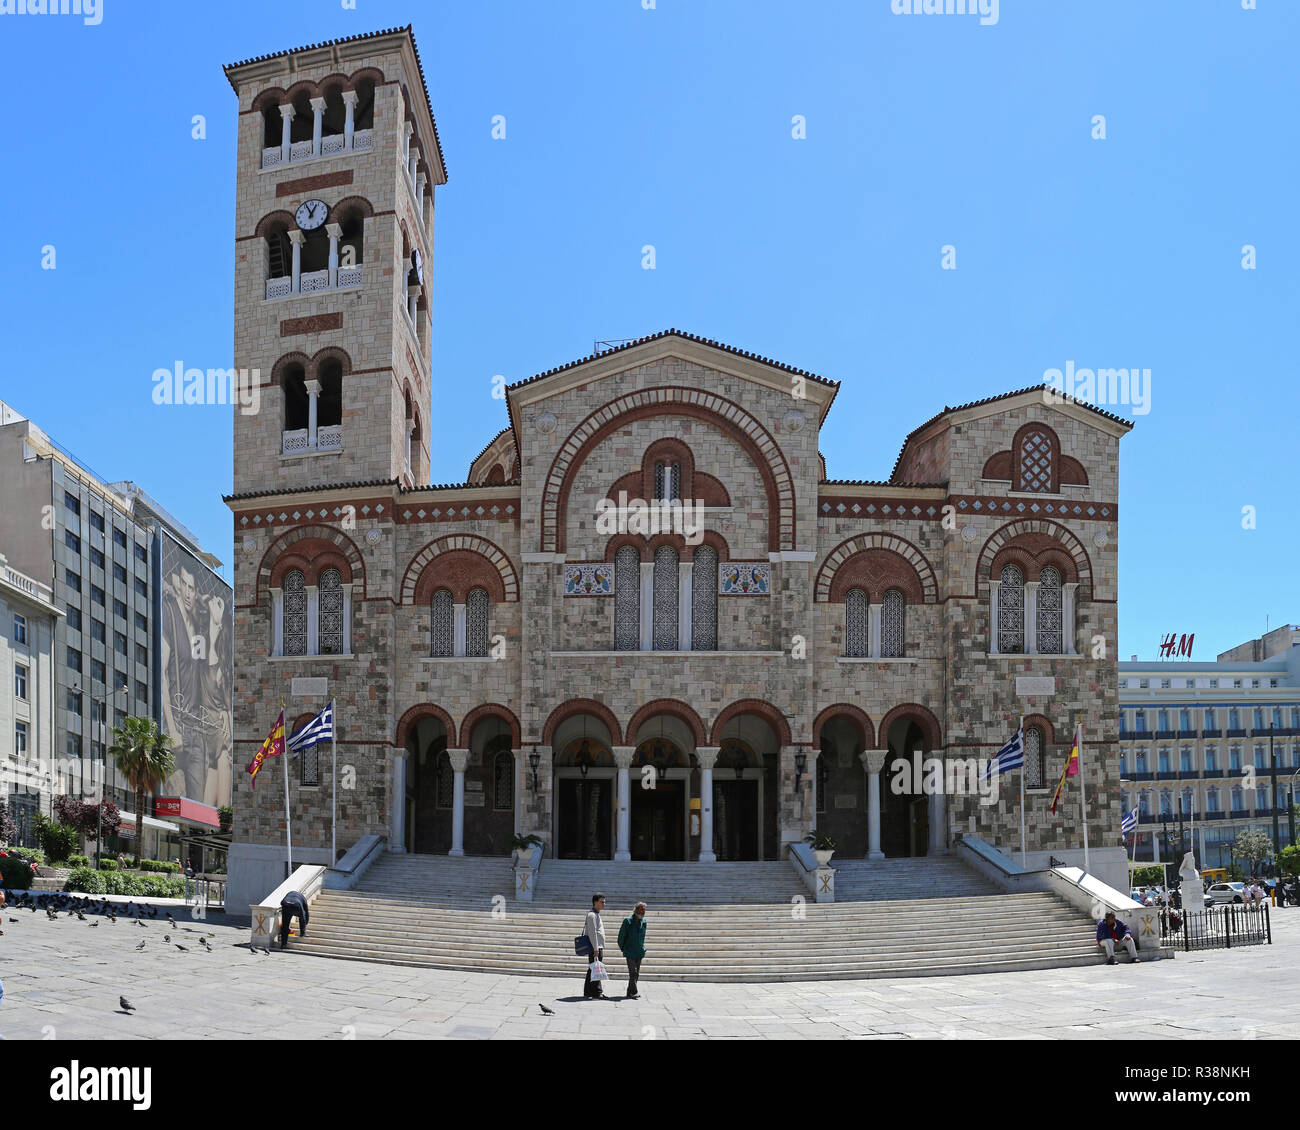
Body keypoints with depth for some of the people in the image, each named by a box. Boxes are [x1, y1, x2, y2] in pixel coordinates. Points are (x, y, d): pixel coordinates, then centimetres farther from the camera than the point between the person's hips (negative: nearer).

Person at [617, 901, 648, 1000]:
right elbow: (621, 935, -3)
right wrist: (622, 948, 3)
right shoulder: (628, 921, -10)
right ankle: (634, 992, -12)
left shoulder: (643, 921, 7)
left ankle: (630, 992, 16)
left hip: (639, 952, 6)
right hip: (630, 952, -6)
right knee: (633, 973, -13)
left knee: (636, 973, 8)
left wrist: (642, 948, 15)